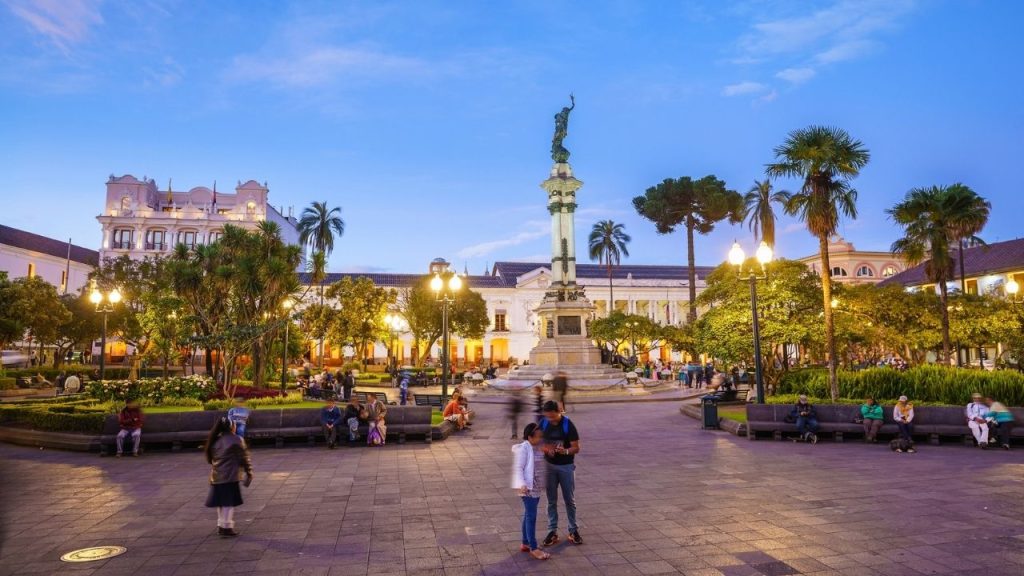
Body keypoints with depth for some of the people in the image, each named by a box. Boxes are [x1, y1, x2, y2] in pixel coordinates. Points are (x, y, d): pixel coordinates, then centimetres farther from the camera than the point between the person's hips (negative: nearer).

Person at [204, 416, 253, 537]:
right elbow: (244, 458, -8)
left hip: (216, 476, 7)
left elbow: (209, 459, 16)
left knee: (221, 502, 16)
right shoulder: (236, 440, -11)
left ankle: (221, 525, 23)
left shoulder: (215, 440, 10)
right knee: (229, 503, -1)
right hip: (230, 477, -7)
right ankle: (226, 527, 1)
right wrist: (249, 473, 0)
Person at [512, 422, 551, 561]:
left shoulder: (537, 448, 7)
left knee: (529, 515, 16)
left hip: (536, 487, 9)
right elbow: (518, 468, -20)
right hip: (528, 487, -8)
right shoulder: (524, 448, -17)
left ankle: (525, 543, 26)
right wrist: (521, 484, -31)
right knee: (531, 516, -4)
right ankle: (533, 548, 1)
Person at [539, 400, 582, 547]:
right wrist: (545, 448, -19)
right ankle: (552, 531, 17)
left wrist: (565, 451, -34)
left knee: (570, 500, 8)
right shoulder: (543, 423, -6)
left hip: (566, 466, -2)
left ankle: (573, 530, 21)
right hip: (549, 466, 3)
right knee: (551, 500, 8)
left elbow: (576, 448, -14)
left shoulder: (568, 425, -16)